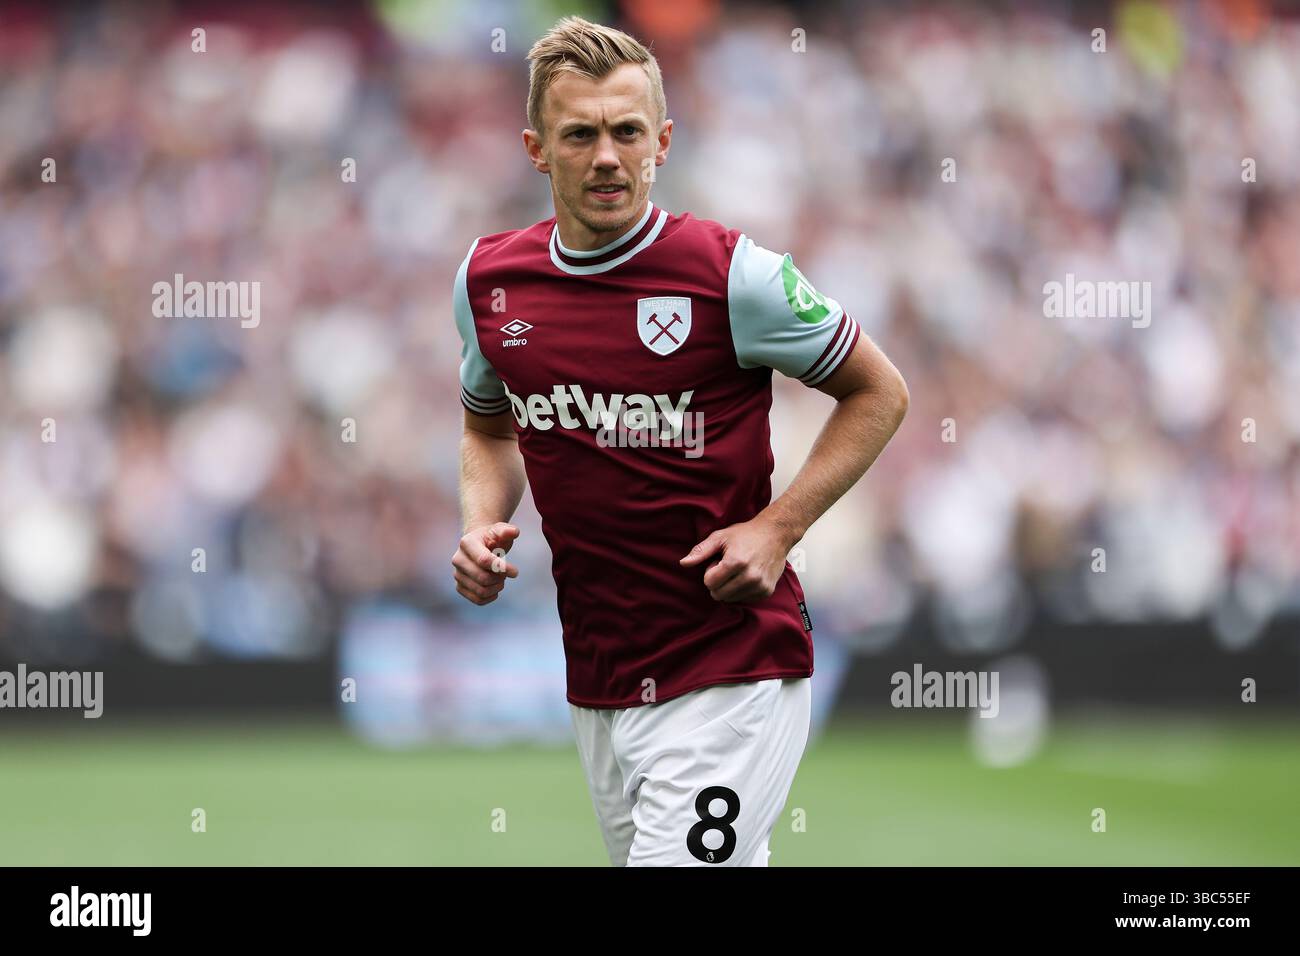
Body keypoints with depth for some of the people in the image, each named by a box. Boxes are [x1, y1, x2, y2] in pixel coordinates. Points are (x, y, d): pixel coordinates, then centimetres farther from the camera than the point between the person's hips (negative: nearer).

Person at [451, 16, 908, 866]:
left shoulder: (733, 274, -11)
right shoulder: (488, 279, 4)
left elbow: (878, 393, 1)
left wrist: (777, 527, -10)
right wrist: (482, 525, 2)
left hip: (731, 676, -5)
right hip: (596, 686, 5)